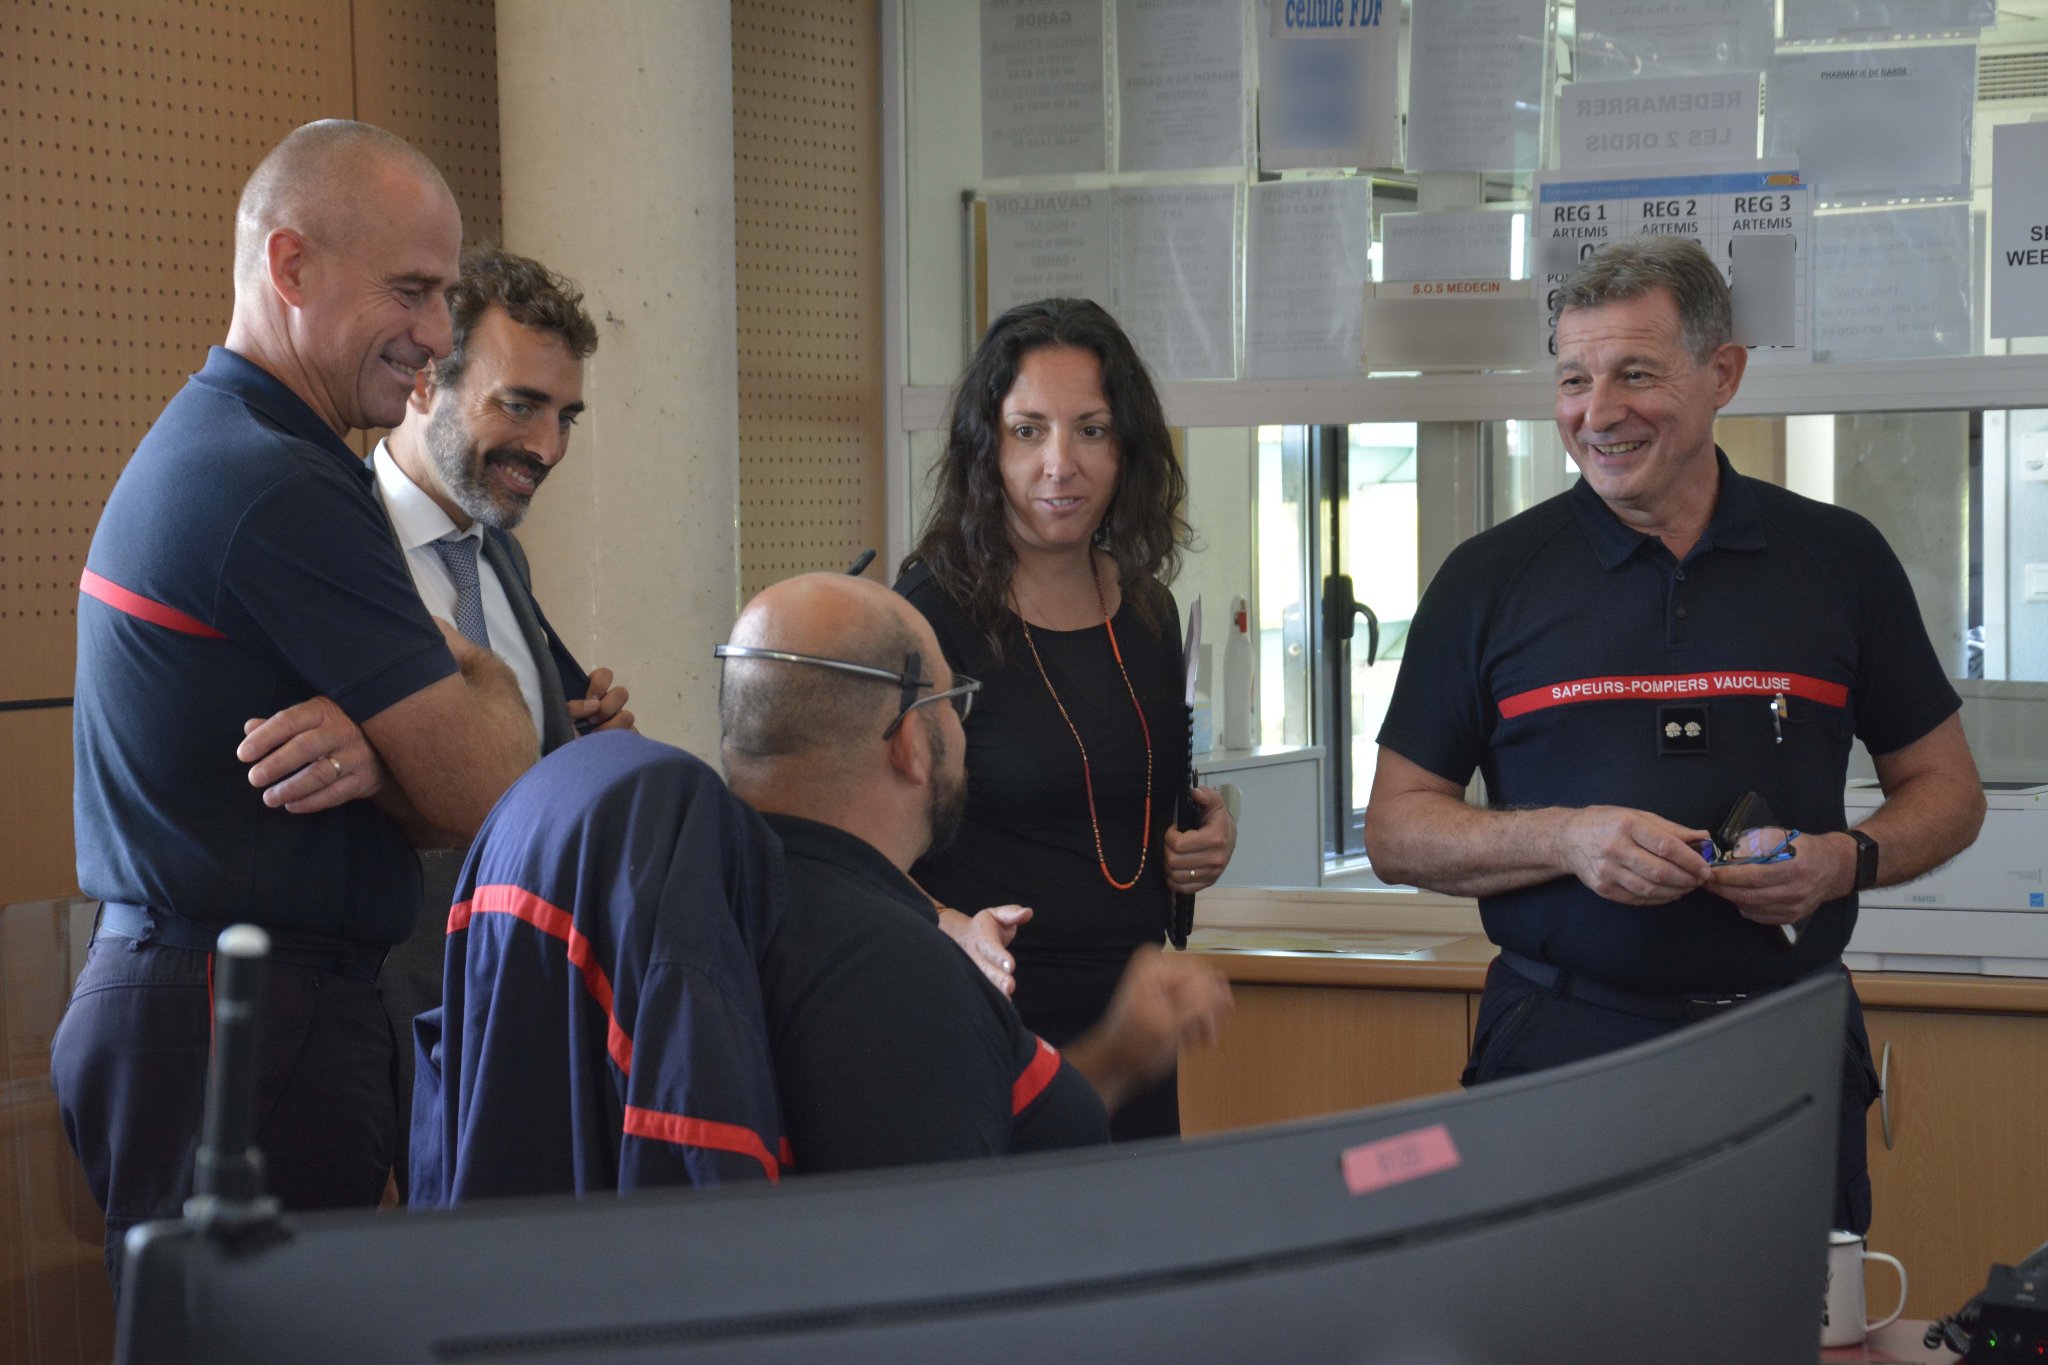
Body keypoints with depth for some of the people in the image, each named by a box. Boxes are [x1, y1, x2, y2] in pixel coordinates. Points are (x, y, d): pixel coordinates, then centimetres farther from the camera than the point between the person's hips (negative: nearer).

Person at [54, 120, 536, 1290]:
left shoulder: (199, 442, 16)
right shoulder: (284, 490, -17)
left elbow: (429, 777, 13)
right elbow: (486, 794, -13)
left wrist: (363, 755, -10)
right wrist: (478, 672, 6)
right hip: (254, 1026, -10)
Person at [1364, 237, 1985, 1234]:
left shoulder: (1839, 561, 6)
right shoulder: (1491, 578, 3)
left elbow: (1946, 790, 13)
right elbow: (1397, 832, 4)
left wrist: (1845, 860, -8)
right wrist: (1569, 838, -13)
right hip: (1559, 1049, -1)